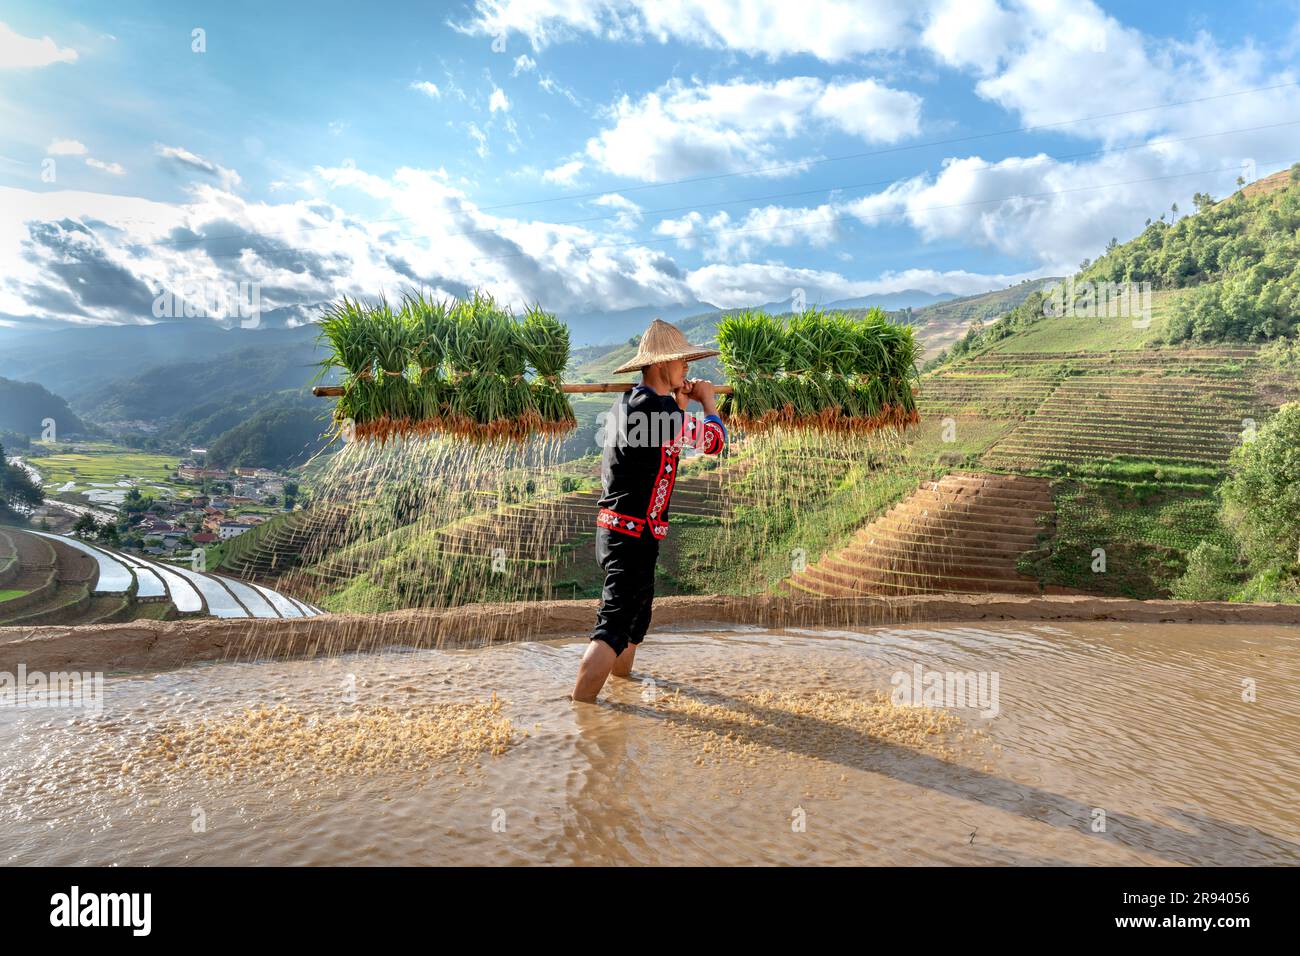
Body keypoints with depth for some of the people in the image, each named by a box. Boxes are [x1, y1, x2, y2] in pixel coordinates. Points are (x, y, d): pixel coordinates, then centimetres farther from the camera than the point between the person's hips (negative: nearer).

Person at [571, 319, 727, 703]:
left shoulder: (626, 403, 10)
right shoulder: (659, 408, -19)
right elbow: (714, 439, -9)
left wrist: (680, 404, 20)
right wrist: (707, 400, 8)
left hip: (612, 529, 10)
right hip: (633, 535, -10)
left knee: (638, 608, 28)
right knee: (613, 628, -8)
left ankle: (621, 678, 46)